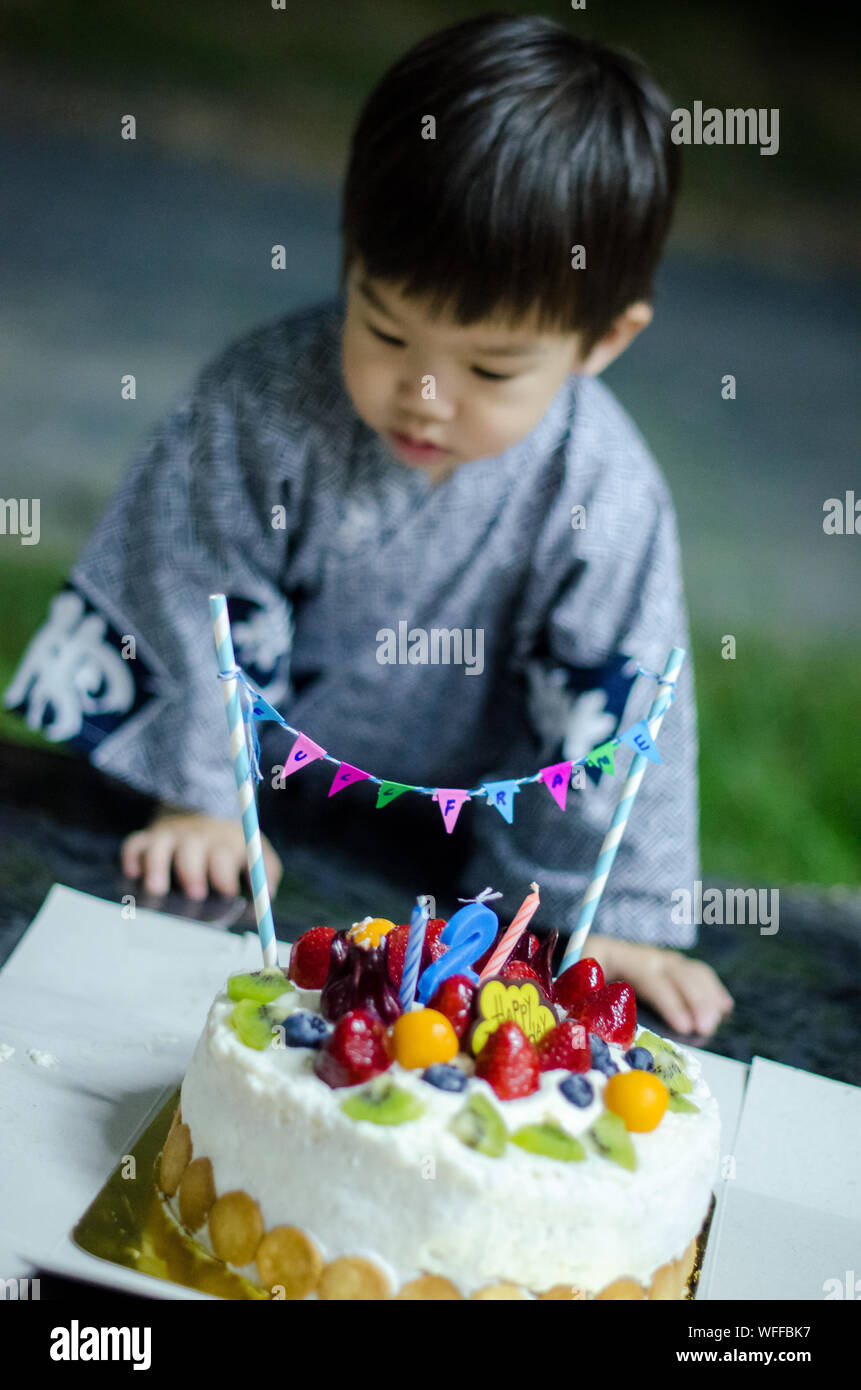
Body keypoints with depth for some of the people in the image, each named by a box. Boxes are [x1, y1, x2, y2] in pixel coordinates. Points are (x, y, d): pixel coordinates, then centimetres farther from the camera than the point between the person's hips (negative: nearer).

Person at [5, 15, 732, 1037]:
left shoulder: (605, 500, -23)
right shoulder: (261, 399, -22)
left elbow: (608, 712, -15)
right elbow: (200, 597, -12)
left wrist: (609, 919, -14)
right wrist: (200, 794, -9)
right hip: (250, 774, 1)